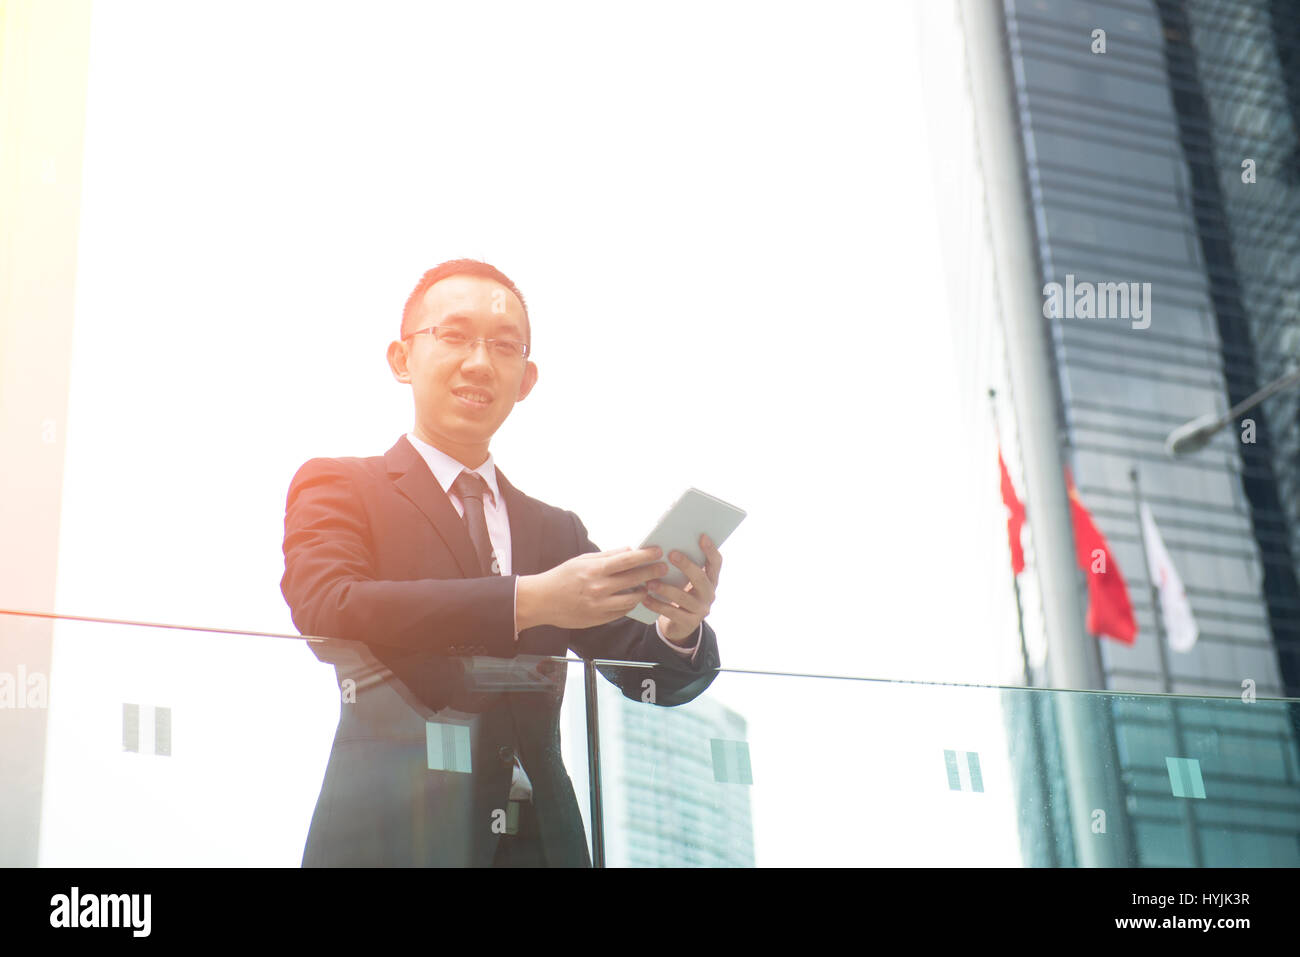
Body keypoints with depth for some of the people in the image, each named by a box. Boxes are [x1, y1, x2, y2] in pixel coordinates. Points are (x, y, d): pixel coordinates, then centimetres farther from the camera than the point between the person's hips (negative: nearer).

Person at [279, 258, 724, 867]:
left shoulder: (558, 530, 17)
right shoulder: (334, 488, 8)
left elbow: (651, 677, 11)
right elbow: (326, 609, -12)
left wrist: (681, 629, -13)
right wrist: (528, 601, -19)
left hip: (539, 839, 5)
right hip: (393, 838, -5)